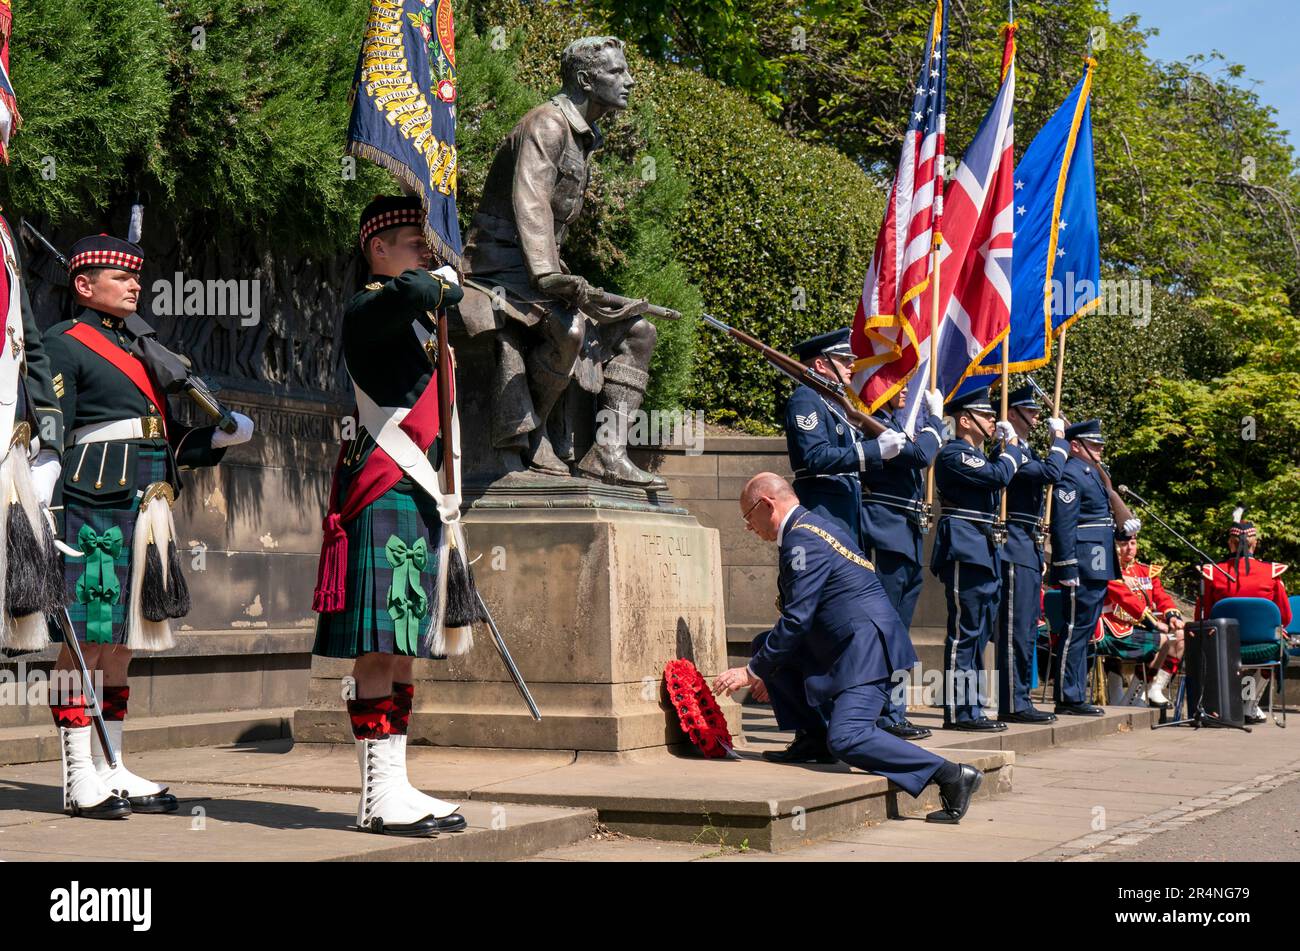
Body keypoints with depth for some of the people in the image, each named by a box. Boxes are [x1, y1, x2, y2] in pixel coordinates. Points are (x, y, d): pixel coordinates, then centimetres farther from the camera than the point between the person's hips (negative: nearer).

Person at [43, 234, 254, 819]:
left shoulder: (137, 350, 23)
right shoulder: (64, 343, -1)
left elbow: (168, 445, 23)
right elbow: (52, 438, -9)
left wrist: (222, 438, 8)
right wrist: (52, 519, -16)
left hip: (146, 509, 8)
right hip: (94, 510, -8)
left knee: (123, 640, 11)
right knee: (85, 637, -7)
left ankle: (112, 771, 17)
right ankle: (79, 778, -2)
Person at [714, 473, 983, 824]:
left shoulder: (802, 539, -13)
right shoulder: (816, 526, 19)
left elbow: (797, 619, -18)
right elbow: (801, 614, 25)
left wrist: (754, 671, -10)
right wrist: (765, 666, 22)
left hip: (867, 649, -11)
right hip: (846, 647, 11)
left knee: (846, 739, -24)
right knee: (766, 646, 14)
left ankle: (950, 775, -23)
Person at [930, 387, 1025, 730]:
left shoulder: (977, 456, 21)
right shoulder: (954, 453, -11)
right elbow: (1000, 476, -21)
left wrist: (1008, 445, 15)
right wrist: (1012, 444, -5)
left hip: (984, 552, 11)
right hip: (965, 550, -10)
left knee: (979, 634, 11)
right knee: (964, 632, -9)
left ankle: (971, 708, 16)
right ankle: (958, 712, -6)